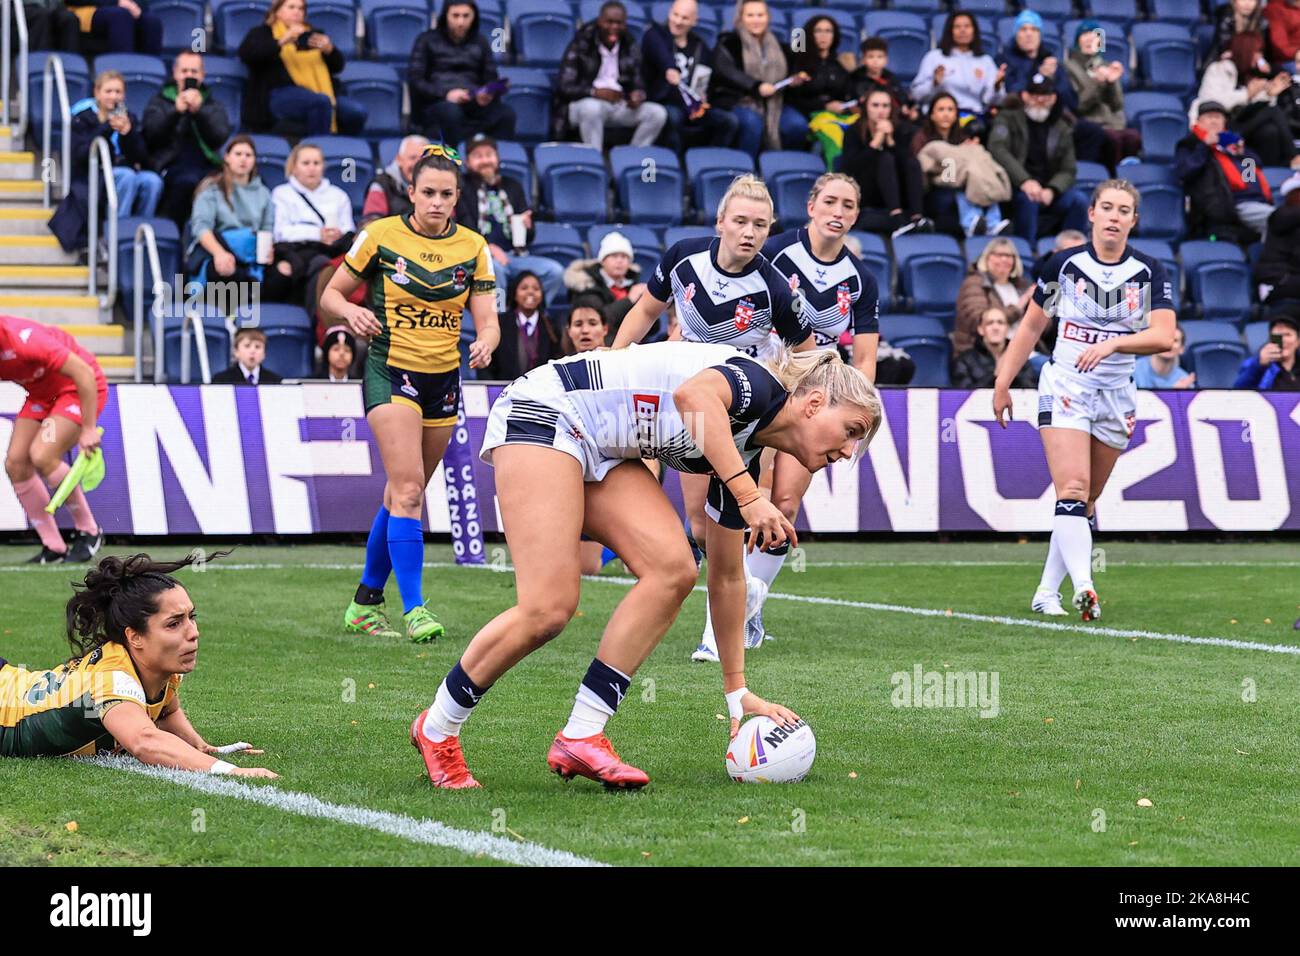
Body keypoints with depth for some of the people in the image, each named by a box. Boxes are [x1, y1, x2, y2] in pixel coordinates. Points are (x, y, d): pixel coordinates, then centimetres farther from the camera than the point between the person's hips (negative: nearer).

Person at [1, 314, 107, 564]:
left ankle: (89, 531, -5)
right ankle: (53, 547, 2)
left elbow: (84, 373, -30)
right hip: (42, 393, 8)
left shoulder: (23, 340, -35)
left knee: (41, 456, -24)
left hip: (80, 389, -8)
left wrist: (88, 429, -26)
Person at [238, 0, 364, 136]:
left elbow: (337, 66, 20)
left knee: (357, 112, -23)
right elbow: (245, 54, -8)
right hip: (280, 94, -5)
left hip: (318, 92, 5)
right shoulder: (262, 33, 14)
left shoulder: (312, 34, 26)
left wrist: (329, 50, -3)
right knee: (321, 102, -36)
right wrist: (282, 41, -17)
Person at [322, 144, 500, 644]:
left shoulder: (473, 247, 2)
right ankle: (414, 609, -18)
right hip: (390, 373, -4)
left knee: (404, 492, 11)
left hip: (444, 379, 4)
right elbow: (330, 295, 1)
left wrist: (485, 343, -23)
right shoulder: (381, 236, -6)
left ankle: (366, 601, 24)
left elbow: (486, 320, 0)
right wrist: (351, 312, -20)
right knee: (408, 489, -17)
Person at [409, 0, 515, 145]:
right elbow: (414, 80, 2)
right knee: (451, 112, -39)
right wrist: (445, 94, -16)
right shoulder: (427, 40, 11)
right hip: (435, 104, -2)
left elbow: (492, 80, 14)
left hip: (473, 104, 2)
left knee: (506, 112, -29)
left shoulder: (480, 43, 20)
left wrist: (488, 95, -11)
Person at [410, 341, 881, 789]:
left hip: (602, 451, 9)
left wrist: (737, 692, 18)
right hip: (545, 414, -9)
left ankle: (580, 737, -7)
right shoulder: (760, 386, -14)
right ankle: (436, 729, 5)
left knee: (673, 571, -11)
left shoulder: (742, 452, 10)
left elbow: (726, 577, 18)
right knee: (548, 609, -16)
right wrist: (749, 497, -39)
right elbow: (693, 395, -39)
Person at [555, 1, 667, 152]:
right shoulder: (580, 46, -7)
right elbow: (564, 87, -11)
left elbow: (638, 83, 9)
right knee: (593, 107, -40)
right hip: (583, 104, -5)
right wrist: (595, 92, -29)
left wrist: (638, 94, -18)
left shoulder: (631, 49, 7)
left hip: (620, 106, 5)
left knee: (658, 113, -18)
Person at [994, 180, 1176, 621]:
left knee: (1086, 500, 7)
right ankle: (1083, 586, -33)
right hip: (1065, 385, -2)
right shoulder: (1064, 264, -2)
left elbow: (1163, 336, -14)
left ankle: (1047, 591, 15)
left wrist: (1113, 342, -29)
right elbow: (1031, 327, 8)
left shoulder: (1150, 271, -1)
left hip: (1117, 394, 3)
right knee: (1073, 487, -19)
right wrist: (1003, 383, 5)